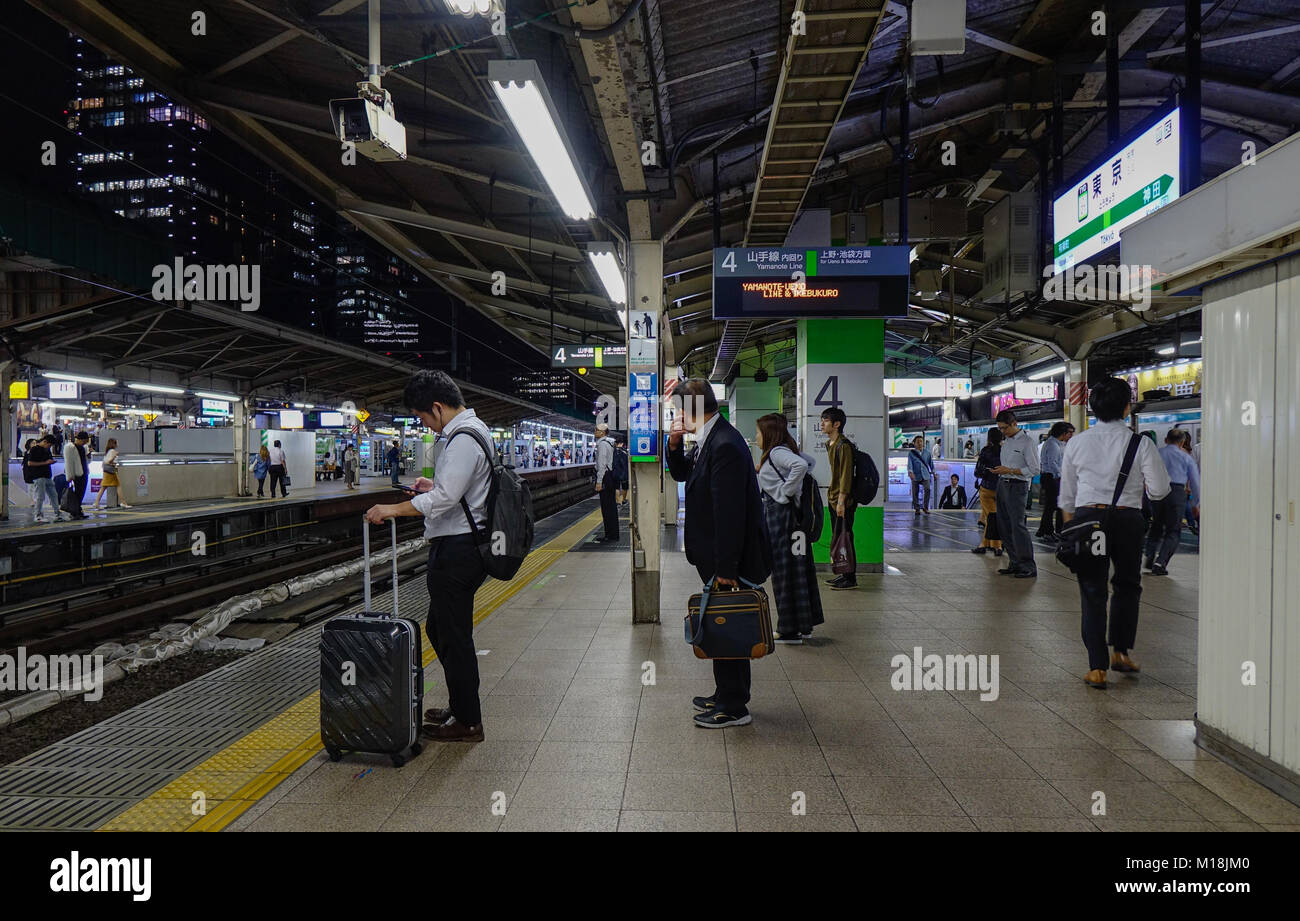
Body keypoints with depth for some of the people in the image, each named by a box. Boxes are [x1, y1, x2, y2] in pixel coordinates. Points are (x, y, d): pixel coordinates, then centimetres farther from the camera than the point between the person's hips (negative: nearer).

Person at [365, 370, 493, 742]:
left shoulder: (463, 439, -19)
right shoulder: (475, 430, 14)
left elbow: (445, 498, -27)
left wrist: (391, 510, -20)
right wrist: (435, 485, 17)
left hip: (456, 548, -11)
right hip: (463, 546, 11)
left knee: (453, 636, 0)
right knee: (439, 629, 20)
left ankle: (467, 722, 12)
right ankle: (461, 707, 32)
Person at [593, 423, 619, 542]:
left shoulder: (602, 444, -13)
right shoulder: (609, 443, 17)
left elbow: (602, 463, -19)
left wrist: (599, 481, -20)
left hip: (605, 476, -10)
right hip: (611, 475, 10)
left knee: (607, 507, -7)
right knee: (611, 506, 12)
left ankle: (610, 536, -6)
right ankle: (613, 534, 18)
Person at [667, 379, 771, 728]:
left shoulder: (725, 445, -24)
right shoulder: (710, 439, 8)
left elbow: (730, 512, -26)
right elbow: (682, 474, 22)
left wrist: (725, 568, -23)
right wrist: (675, 444, 2)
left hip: (729, 559, -10)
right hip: (719, 556, 10)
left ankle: (734, 708, 15)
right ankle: (726, 695, 34)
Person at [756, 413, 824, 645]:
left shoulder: (777, 452, -14)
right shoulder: (785, 451, 14)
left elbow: (801, 465, -32)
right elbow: (809, 461, 27)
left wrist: (786, 491, -22)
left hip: (781, 514, -10)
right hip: (783, 514, 10)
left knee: (785, 571, -3)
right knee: (796, 568, 13)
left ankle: (791, 630, 4)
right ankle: (804, 625, 21)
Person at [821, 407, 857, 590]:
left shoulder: (843, 446, -16)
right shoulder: (830, 444, 14)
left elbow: (846, 474, -19)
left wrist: (841, 500, -21)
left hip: (844, 500, -10)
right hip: (833, 498, 10)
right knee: (837, 537, 14)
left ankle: (851, 579, 0)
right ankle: (845, 575, 22)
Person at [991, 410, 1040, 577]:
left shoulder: (1027, 441, -10)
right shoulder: (1006, 440, 13)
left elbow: (1035, 469, -12)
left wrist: (1010, 471, -15)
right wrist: (1000, 471, 4)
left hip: (1017, 486, -8)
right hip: (1002, 484, 8)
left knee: (1017, 525, -12)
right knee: (1004, 526, 9)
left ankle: (1029, 567, -5)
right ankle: (1014, 563, 17)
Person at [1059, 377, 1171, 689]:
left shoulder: (1077, 443, 3)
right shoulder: (1140, 443, -4)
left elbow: (1066, 496, 8)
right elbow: (1160, 490, -4)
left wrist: (1070, 529, 19)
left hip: (1087, 517, 1)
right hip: (1128, 519, -1)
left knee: (1092, 591, 5)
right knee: (1127, 585, 20)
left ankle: (1097, 667, 4)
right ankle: (1120, 652, 24)